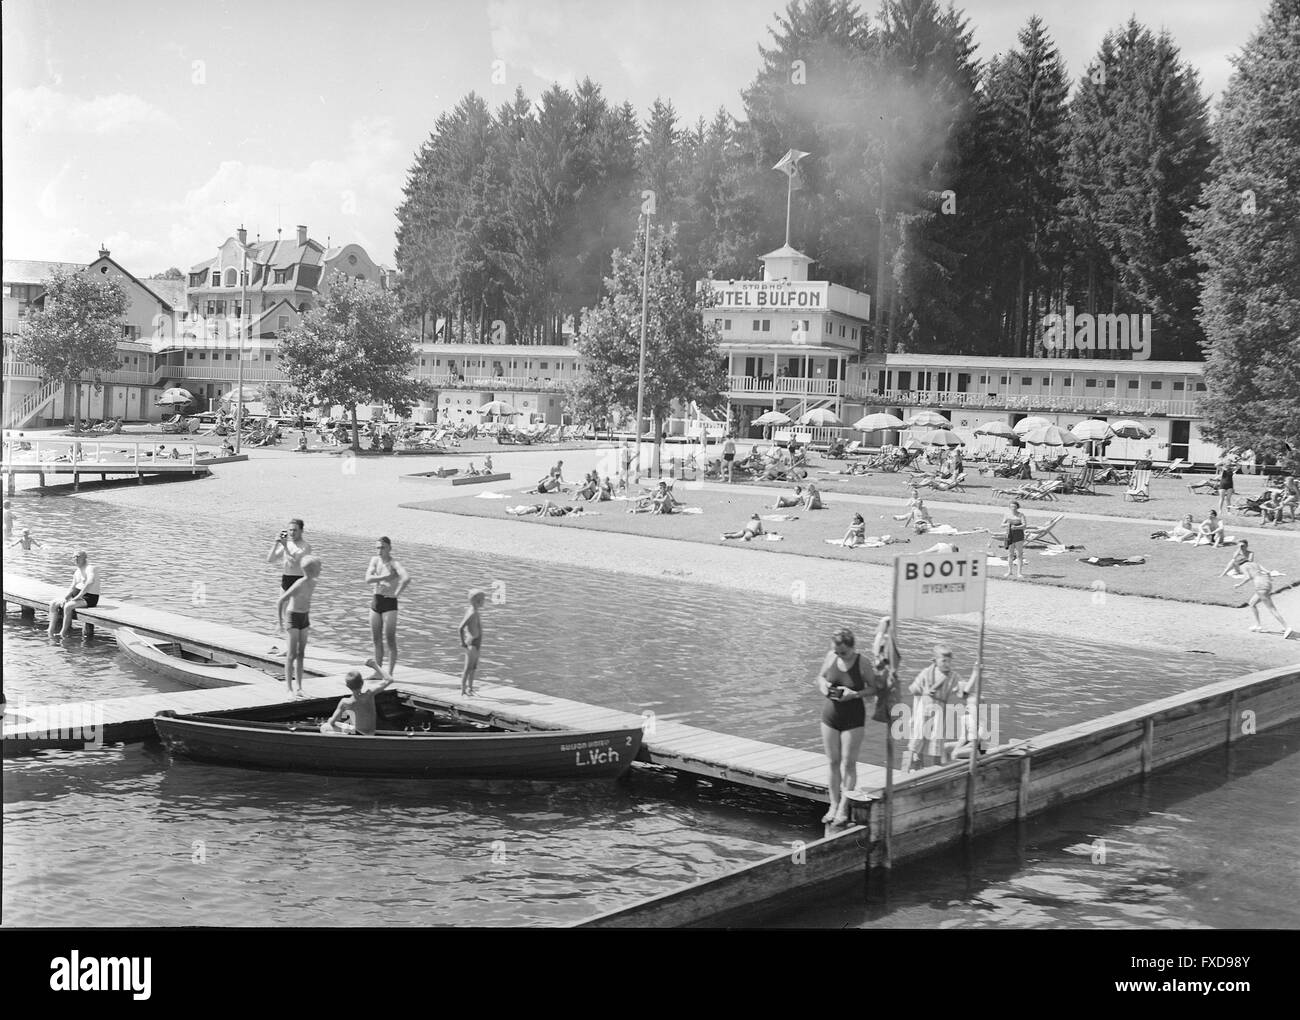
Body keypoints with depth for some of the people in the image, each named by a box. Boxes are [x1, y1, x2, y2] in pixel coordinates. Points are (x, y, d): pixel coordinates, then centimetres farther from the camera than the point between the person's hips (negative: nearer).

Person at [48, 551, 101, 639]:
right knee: (53, 604, 3)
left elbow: (90, 582, -34)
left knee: (68, 606, -32)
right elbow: (73, 588, 18)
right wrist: (65, 598, -1)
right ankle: (50, 633, -5)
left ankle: (63, 634, -22)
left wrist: (78, 597, -31)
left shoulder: (90, 568, -15)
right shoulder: (77, 571, 15)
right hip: (78, 596, 10)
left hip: (89, 598, -10)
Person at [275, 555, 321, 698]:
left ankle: (299, 688, 13)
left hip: (305, 618, 8)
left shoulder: (313, 583, 2)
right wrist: (280, 622, -24)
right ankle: (290, 689, 1)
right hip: (294, 617, -8)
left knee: (301, 654, 9)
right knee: (292, 654, -4)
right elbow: (280, 601, -22)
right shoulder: (299, 585, -22)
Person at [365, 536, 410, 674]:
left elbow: (406, 578, -31)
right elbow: (368, 579, -8)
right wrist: (387, 577, -16)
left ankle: (390, 674, 0)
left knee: (390, 640, -4)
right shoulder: (375, 560, 7)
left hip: (390, 603, -7)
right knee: (377, 640, 11)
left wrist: (397, 593, -22)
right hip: (375, 601, 7)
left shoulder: (394, 564, -12)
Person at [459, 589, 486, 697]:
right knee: (468, 669, -2)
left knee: (473, 668, 18)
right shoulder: (472, 614, -22)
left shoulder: (472, 611, 7)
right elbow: (460, 629, -28)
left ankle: (470, 689, 30)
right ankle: (463, 692, 5)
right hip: (472, 644, -10)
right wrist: (463, 643, -20)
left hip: (477, 644, 10)